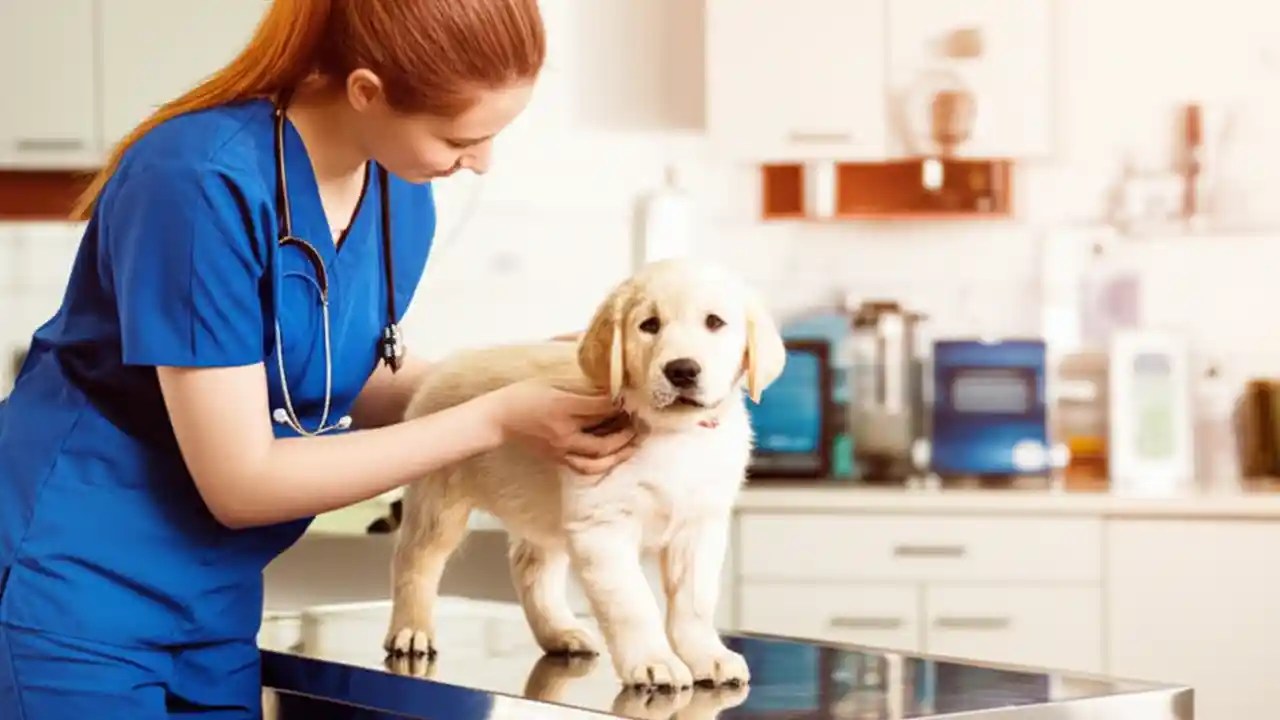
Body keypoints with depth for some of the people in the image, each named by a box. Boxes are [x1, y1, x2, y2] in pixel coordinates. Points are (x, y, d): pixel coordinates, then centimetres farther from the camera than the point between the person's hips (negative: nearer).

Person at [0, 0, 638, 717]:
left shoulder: (401, 197, -3)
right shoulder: (206, 184, -25)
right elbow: (241, 482, -22)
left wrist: (535, 383, -7)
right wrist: (495, 420, -20)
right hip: (74, 595, -6)